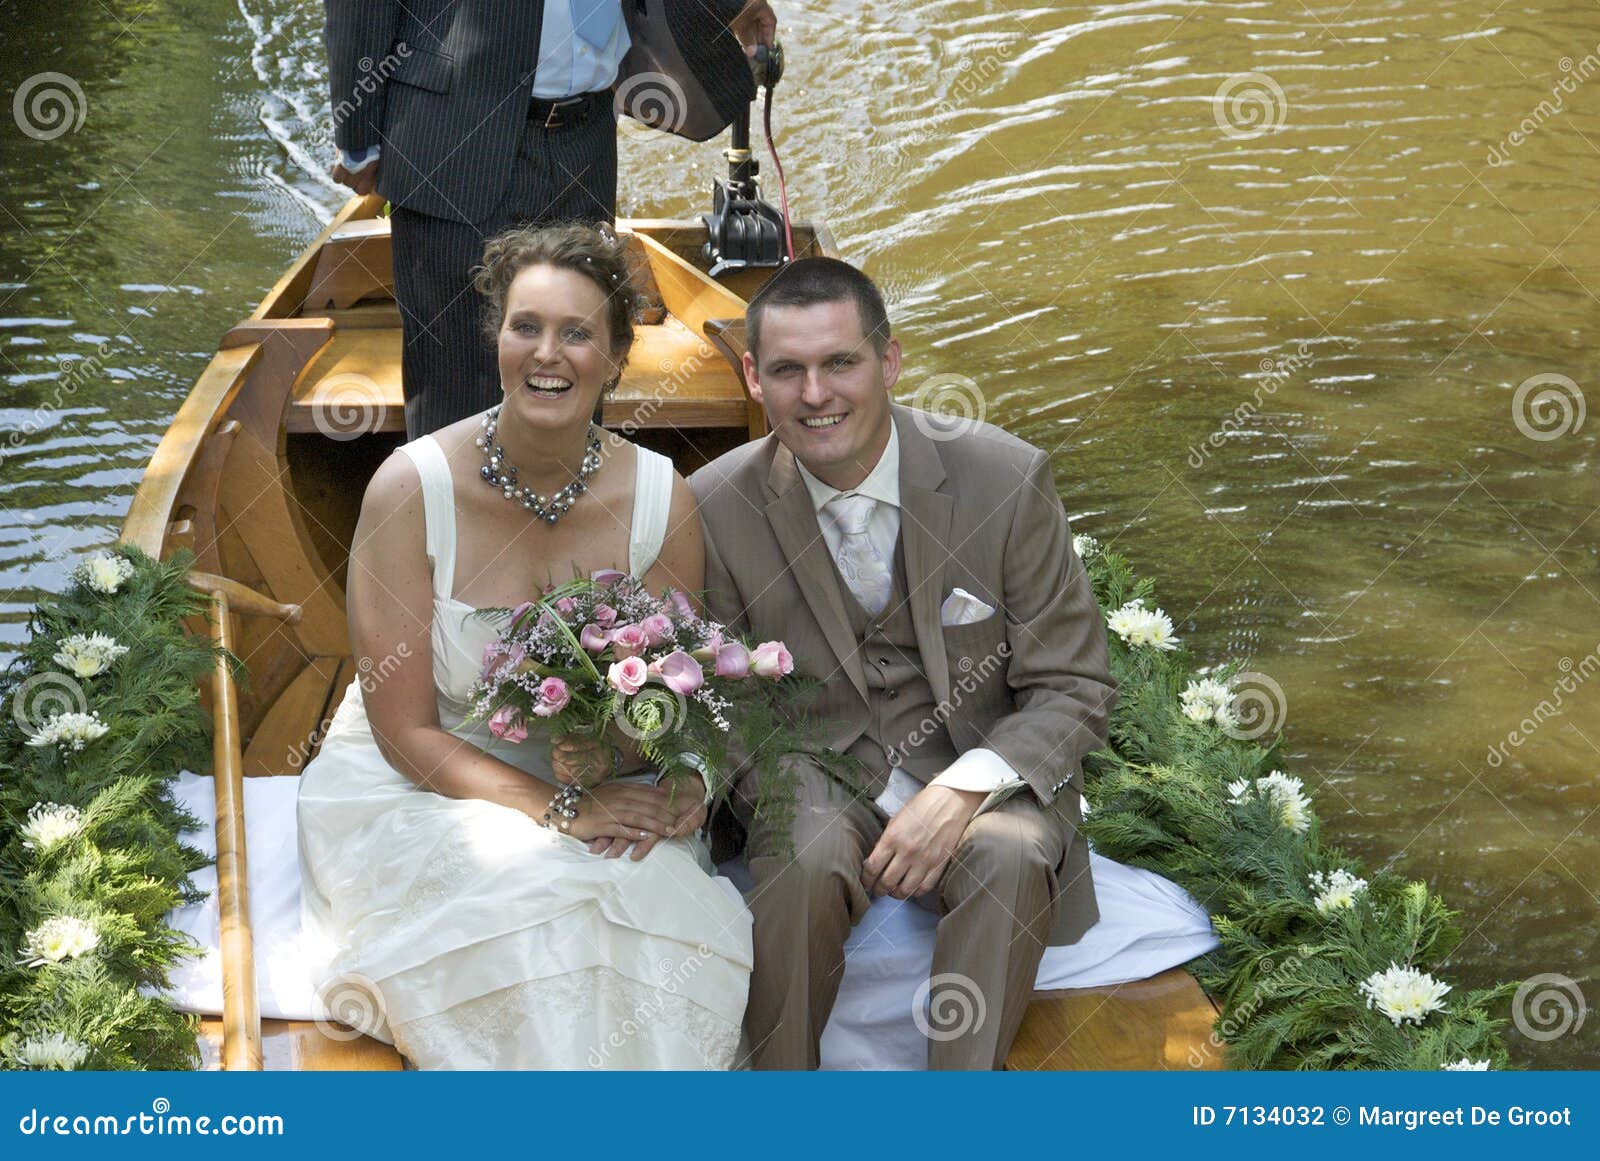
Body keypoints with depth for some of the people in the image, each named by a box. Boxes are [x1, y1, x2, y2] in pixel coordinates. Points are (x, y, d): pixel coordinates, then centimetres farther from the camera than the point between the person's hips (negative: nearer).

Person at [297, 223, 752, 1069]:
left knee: (667, 895, -27)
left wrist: (608, 762, -21)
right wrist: (552, 807, -24)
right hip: (417, 786, -2)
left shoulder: (661, 499, -7)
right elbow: (405, 730, -12)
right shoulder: (411, 489, -15)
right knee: (530, 891, -32)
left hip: (597, 786, 3)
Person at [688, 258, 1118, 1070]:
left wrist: (962, 791, -23)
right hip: (816, 769, 1)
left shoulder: (1006, 478, -13)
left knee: (1014, 857, -32)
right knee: (806, 859, -32)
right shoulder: (718, 506, -8)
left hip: (982, 767, 0)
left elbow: (1074, 690, -7)